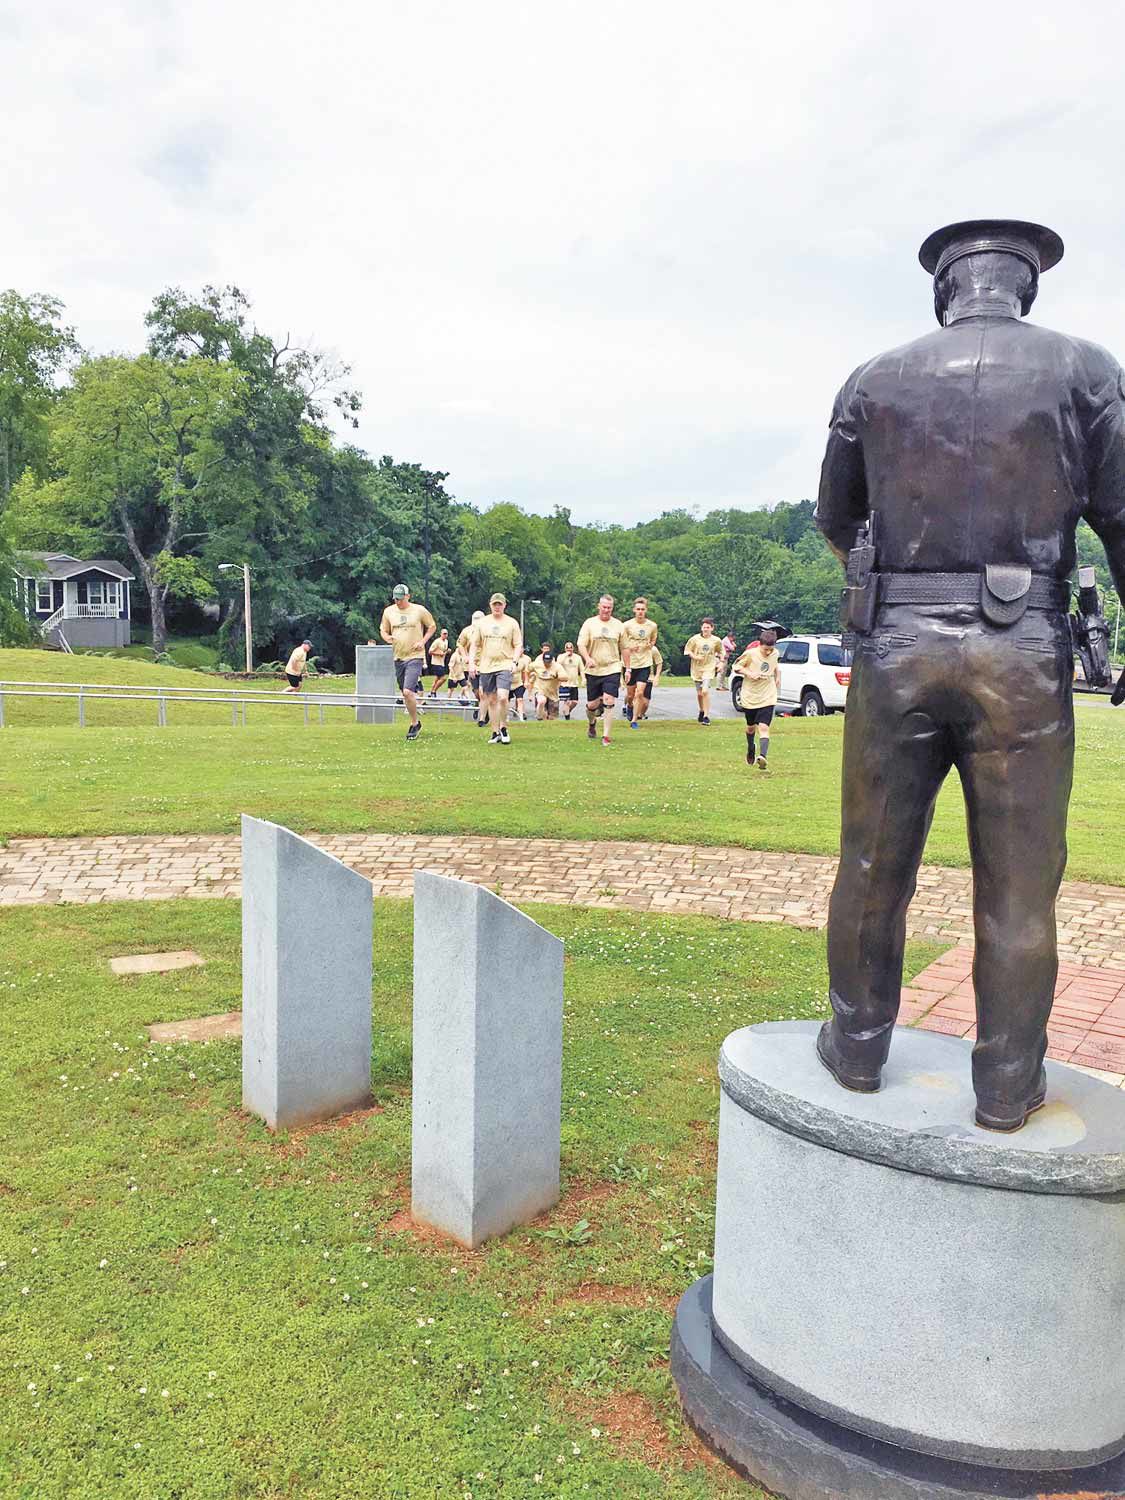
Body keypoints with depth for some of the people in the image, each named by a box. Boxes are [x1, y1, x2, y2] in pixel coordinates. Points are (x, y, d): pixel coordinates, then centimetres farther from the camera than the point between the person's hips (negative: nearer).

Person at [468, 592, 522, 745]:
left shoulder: (512, 623, 4)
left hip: (505, 665, -3)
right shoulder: (482, 622, 8)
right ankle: (495, 732, 14)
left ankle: (503, 728, 1)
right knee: (491, 700, 6)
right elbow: (474, 644, 11)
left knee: (502, 697, -18)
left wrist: (514, 661, -9)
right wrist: (471, 662, 1)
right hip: (486, 667, 3)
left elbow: (518, 645, 5)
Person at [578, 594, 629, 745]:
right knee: (591, 704, 7)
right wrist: (588, 659, -22)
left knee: (609, 703, -13)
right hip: (593, 671, 0)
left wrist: (627, 668, 11)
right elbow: (581, 645, -3)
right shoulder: (589, 623, 1)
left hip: (612, 670, 0)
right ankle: (591, 724, 40)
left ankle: (606, 736, -7)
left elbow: (624, 648, 13)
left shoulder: (619, 625, 6)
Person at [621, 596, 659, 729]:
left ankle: (634, 720, -1)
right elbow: (621, 645, 1)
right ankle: (629, 706, 44)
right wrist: (630, 648, -19)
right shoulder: (627, 625, -6)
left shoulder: (652, 625, 0)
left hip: (645, 663, 0)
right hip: (630, 663, 0)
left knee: (640, 693, -10)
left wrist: (650, 645, -4)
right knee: (630, 694, 10)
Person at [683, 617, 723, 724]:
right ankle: (701, 711, 37)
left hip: (709, 668, -2)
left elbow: (720, 652, 15)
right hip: (696, 668, 2)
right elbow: (687, 650, 3)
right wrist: (695, 657, -13)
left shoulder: (716, 641, 0)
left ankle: (706, 716, -12)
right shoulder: (695, 639, -2)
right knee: (699, 693, 9)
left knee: (705, 691, -19)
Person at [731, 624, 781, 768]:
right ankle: (750, 750, 44)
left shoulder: (775, 654, -2)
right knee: (751, 727, 17)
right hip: (750, 697, 0)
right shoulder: (750, 653, -14)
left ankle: (763, 756, -26)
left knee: (764, 727, -17)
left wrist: (778, 676, 8)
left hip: (767, 698, 0)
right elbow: (736, 665, -4)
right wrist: (749, 673, -19)